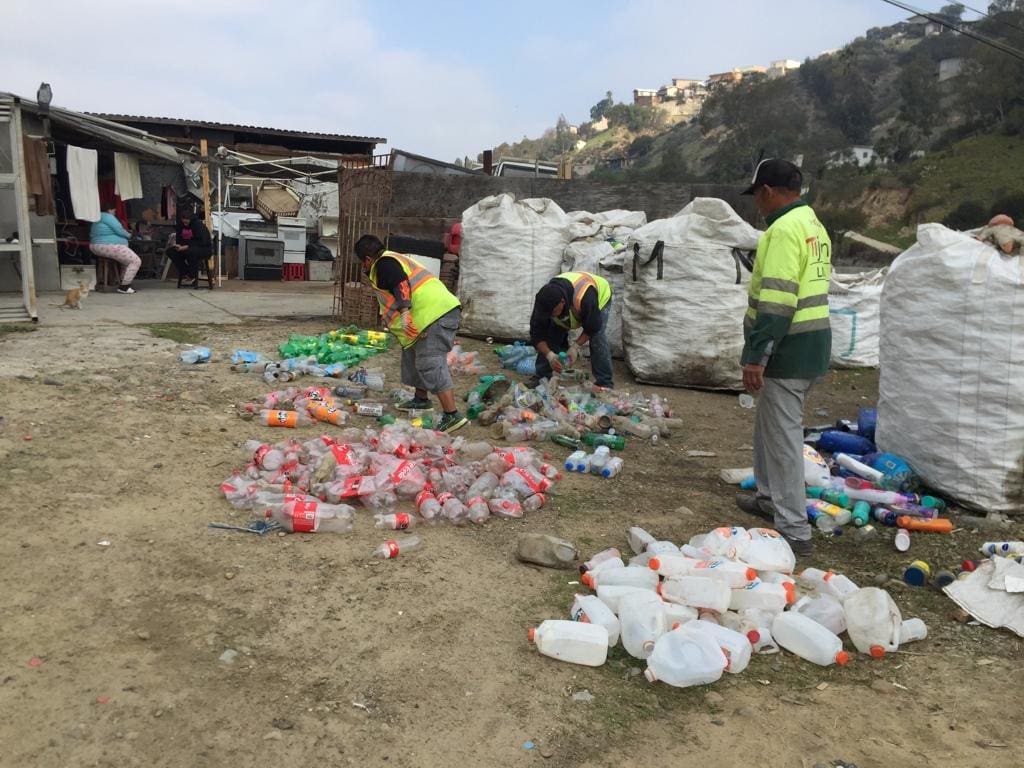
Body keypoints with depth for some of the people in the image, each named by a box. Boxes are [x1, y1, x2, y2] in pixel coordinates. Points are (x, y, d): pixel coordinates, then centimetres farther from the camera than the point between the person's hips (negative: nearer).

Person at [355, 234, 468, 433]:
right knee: (415, 356, 25)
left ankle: (452, 416, -17)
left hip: (435, 314, -11)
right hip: (444, 311, 11)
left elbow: (401, 285, -20)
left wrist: (404, 314, -32)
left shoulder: (384, 264, -3)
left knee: (431, 365, -13)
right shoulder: (394, 259, 29)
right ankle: (421, 399, 38)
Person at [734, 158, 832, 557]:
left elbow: (776, 301, -24)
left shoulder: (784, 229, -16)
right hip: (812, 341, 10)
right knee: (769, 426, 22)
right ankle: (770, 498, 37)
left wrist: (756, 356, -23)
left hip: (788, 346, -10)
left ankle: (795, 531, 1)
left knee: (783, 437, -5)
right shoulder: (813, 225, 17)